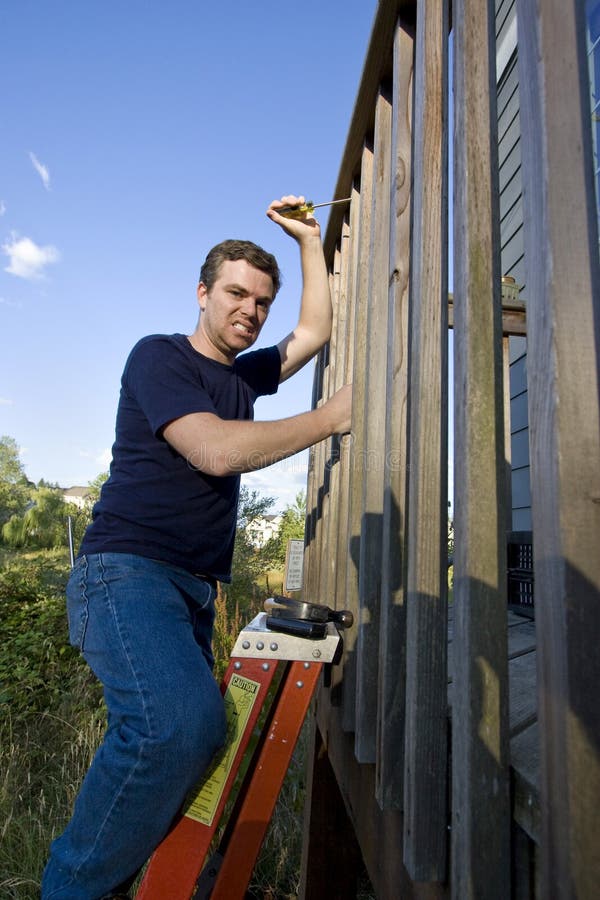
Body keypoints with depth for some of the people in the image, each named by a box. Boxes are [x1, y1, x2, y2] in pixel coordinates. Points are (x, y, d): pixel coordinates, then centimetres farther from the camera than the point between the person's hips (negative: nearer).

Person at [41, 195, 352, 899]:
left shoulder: (244, 374, 20)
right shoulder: (159, 357, -2)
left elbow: (315, 332, 27)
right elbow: (216, 450, -16)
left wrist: (309, 240, 24)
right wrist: (333, 418, -11)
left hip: (194, 587, 8)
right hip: (127, 569, -8)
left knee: (188, 731, -3)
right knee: (181, 723, -29)